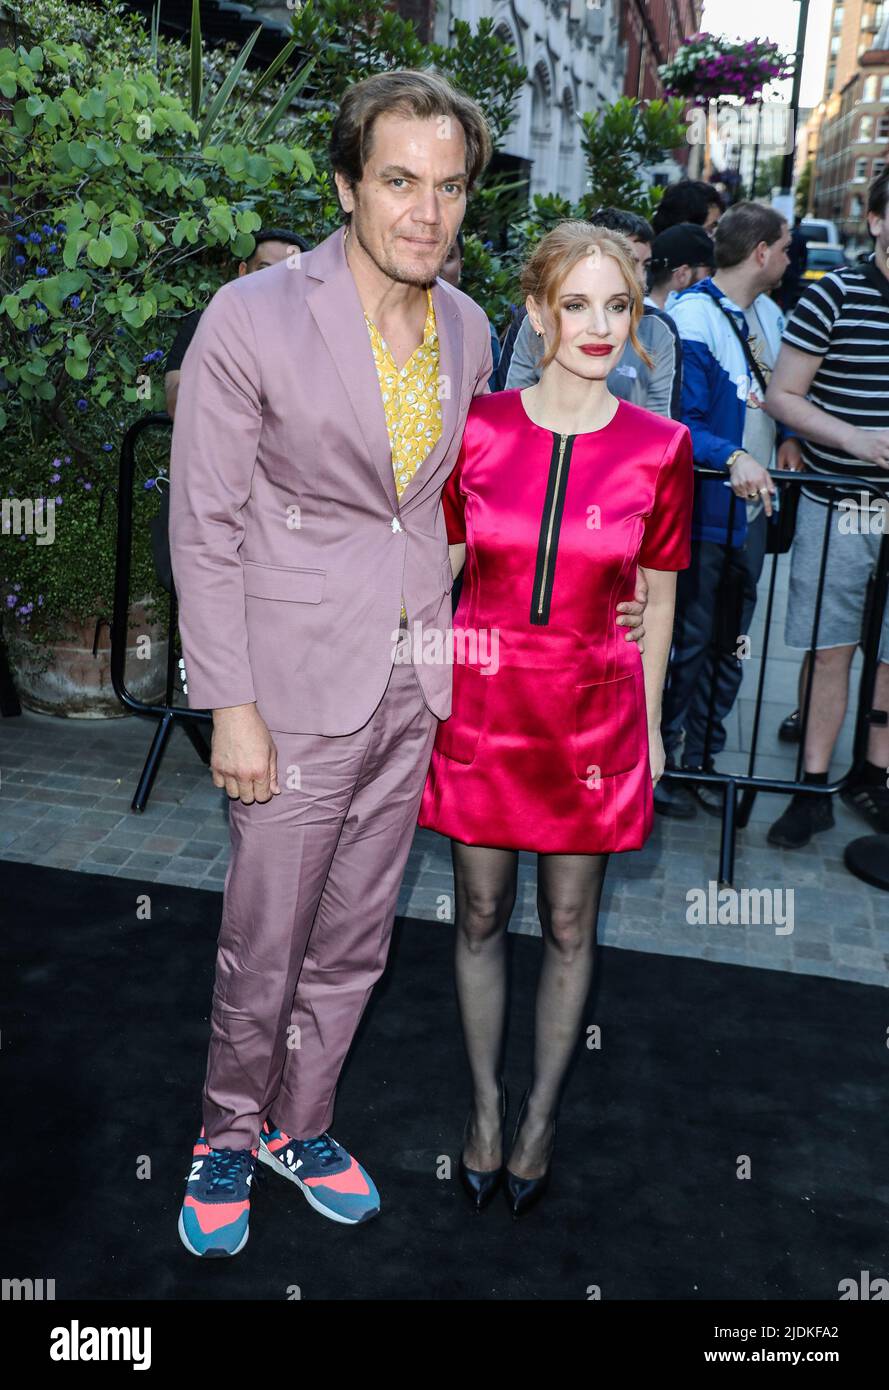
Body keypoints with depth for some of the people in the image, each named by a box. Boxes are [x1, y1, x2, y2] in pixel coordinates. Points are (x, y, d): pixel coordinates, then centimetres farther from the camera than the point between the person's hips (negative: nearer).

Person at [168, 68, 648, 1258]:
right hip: (300, 686, -5)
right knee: (262, 946, 7)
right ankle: (230, 1130, 35)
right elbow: (204, 526, -10)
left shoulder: (468, 328, 5)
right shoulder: (253, 318, -12)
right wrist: (232, 704, -12)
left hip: (416, 684, 5)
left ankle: (301, 1125, 39)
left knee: (354, 939, 17)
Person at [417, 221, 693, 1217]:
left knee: (569, 927, 12)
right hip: (481, 701, 1)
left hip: (593, 708, 0)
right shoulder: (476, 429, -5)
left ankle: (541, 1114, 33)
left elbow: (656, 599, 3)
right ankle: (485, 1105, 34)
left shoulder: (659, 448, -6)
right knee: (480, 916, 13)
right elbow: (441, 567, 3)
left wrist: (650, 720, 7)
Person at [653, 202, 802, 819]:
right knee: (686, 643, 0)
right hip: (703, 510, -8)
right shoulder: (691, 318, -16)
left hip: (752, 508, 8)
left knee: (728, 644, 14)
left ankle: (702, 758, 28)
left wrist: (786, 437, 5)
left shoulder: (769, 313, 11)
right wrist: (733, 457, -33)